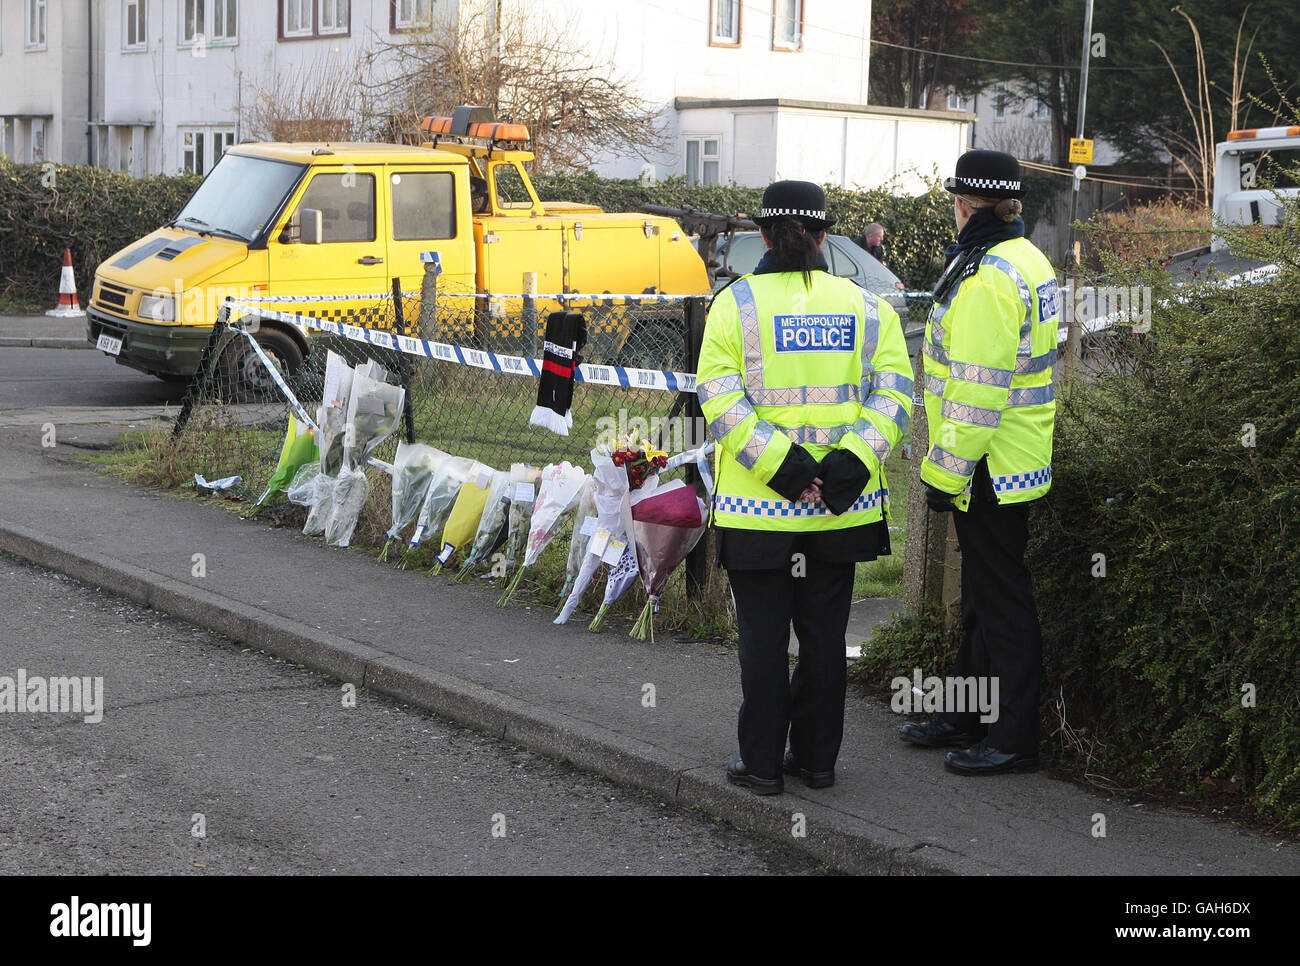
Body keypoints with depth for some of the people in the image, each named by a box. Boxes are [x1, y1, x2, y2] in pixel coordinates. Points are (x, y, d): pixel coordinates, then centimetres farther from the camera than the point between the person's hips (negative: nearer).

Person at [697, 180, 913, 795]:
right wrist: (850, 462, -12)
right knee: (824, 633, 13)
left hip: (758, 507, -3)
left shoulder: (735, 303, -4)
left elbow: (720, 397, -14)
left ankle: (762, 762, 12)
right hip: (843, 508, 3)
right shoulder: (865, 306, 5)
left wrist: (779, 465, -17)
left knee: (763, 636, 6)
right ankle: (817, 759, 20)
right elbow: (893, 392, -4)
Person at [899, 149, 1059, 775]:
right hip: (1016, 459, 10)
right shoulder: (1027, 261, 12)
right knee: (983, 592, 18)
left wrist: (948, 470, -19)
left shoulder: (987, 277, -21)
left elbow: (977, 388, -24)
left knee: (1001, 595, -3)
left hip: (989, 465, -10)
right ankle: (967, 716, 30)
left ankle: (1014, 737, 4)